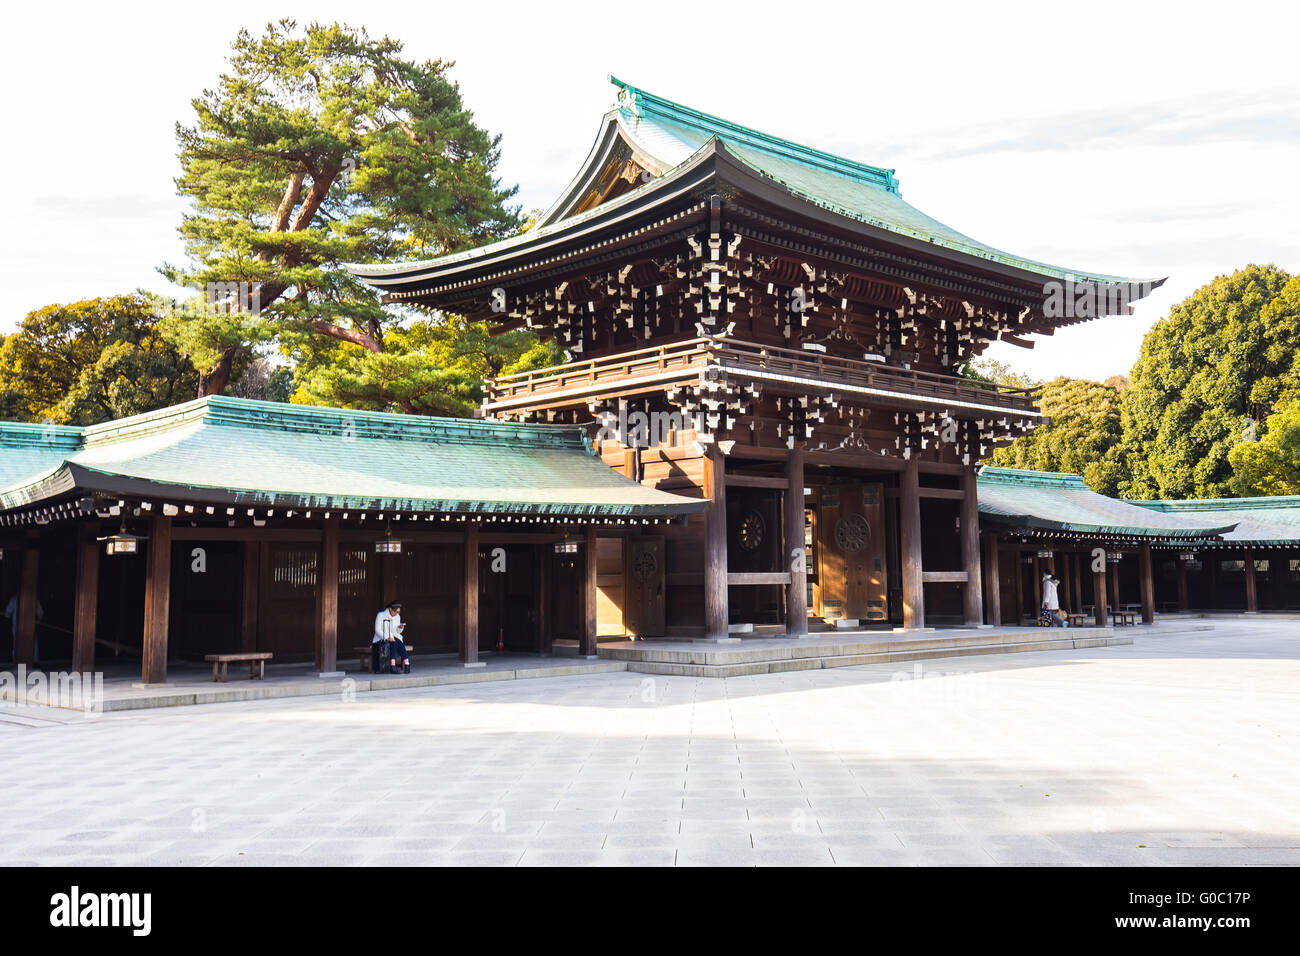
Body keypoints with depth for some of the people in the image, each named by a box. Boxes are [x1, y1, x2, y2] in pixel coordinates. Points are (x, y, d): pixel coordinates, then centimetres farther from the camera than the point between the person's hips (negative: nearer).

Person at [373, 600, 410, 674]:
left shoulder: (397, 617, 7)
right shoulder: (380, 615, -8)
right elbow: (377, 630, -15)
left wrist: (400, 628, -10)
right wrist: (387, 638, -29)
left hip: (393, 638, 4)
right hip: (381, 639, -4)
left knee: (400, 643, -31)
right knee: (394, 643, -35)